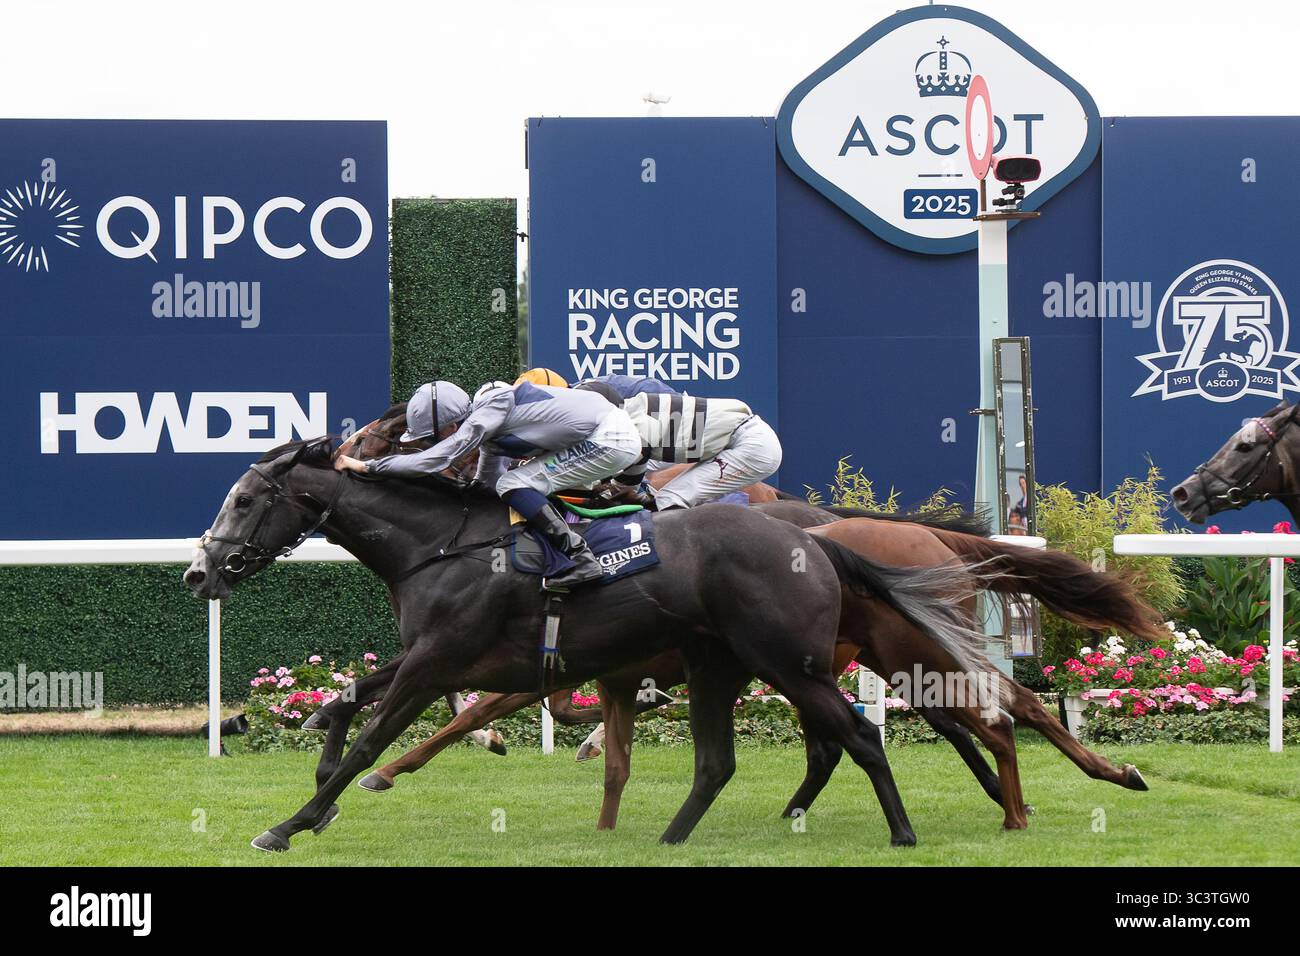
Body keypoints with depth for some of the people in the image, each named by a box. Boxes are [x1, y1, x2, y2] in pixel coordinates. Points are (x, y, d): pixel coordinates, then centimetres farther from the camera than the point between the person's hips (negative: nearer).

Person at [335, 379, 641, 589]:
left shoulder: (489, 412, -18)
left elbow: (432, 460, -22)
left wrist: (366, 466, -16)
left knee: (513, 484, -12)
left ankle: (579, 559, -17)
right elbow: (487, 485, 23)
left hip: (610, 441, -10)